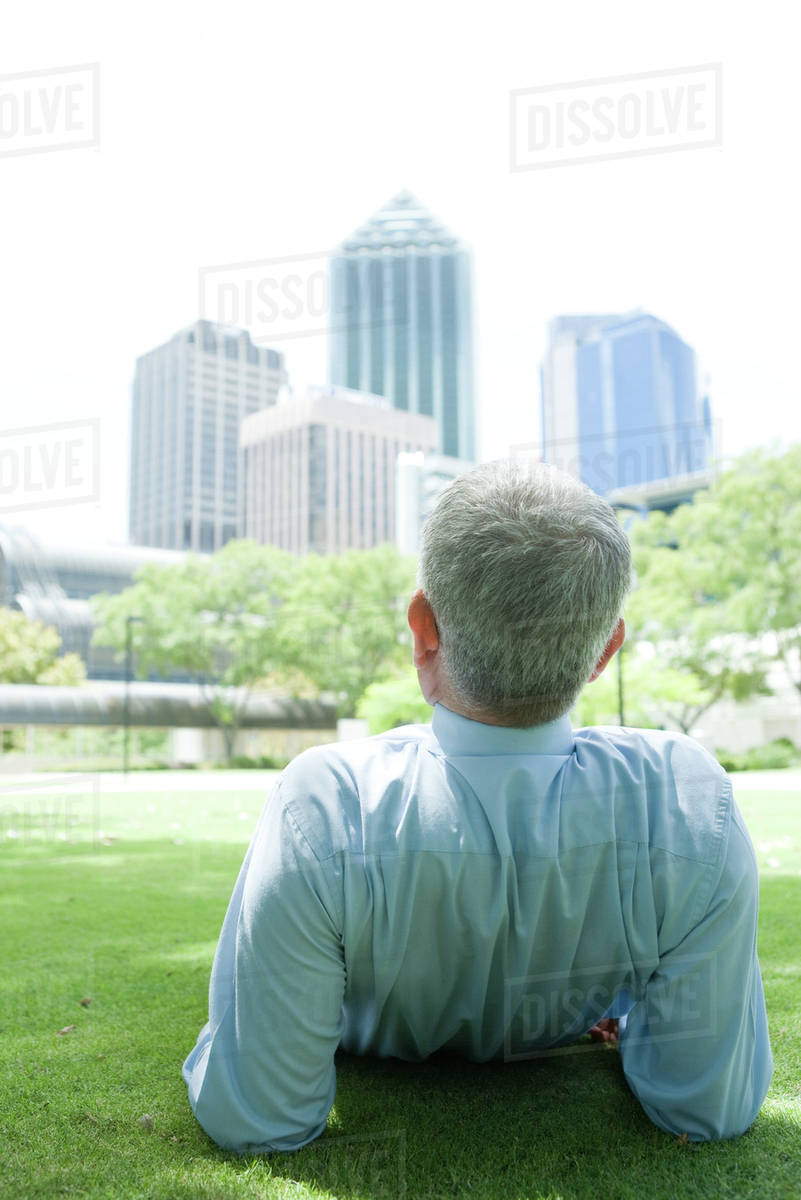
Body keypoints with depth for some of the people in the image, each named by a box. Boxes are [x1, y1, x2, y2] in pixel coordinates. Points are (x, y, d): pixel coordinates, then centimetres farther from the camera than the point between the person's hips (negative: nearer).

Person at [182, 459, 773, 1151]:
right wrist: (633, 1024, -3)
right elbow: (713, 1108, -23)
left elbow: (252, 1120, -31)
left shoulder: (322, 811, -43)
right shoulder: (693, 803, -38)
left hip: (375, 1067, 0)